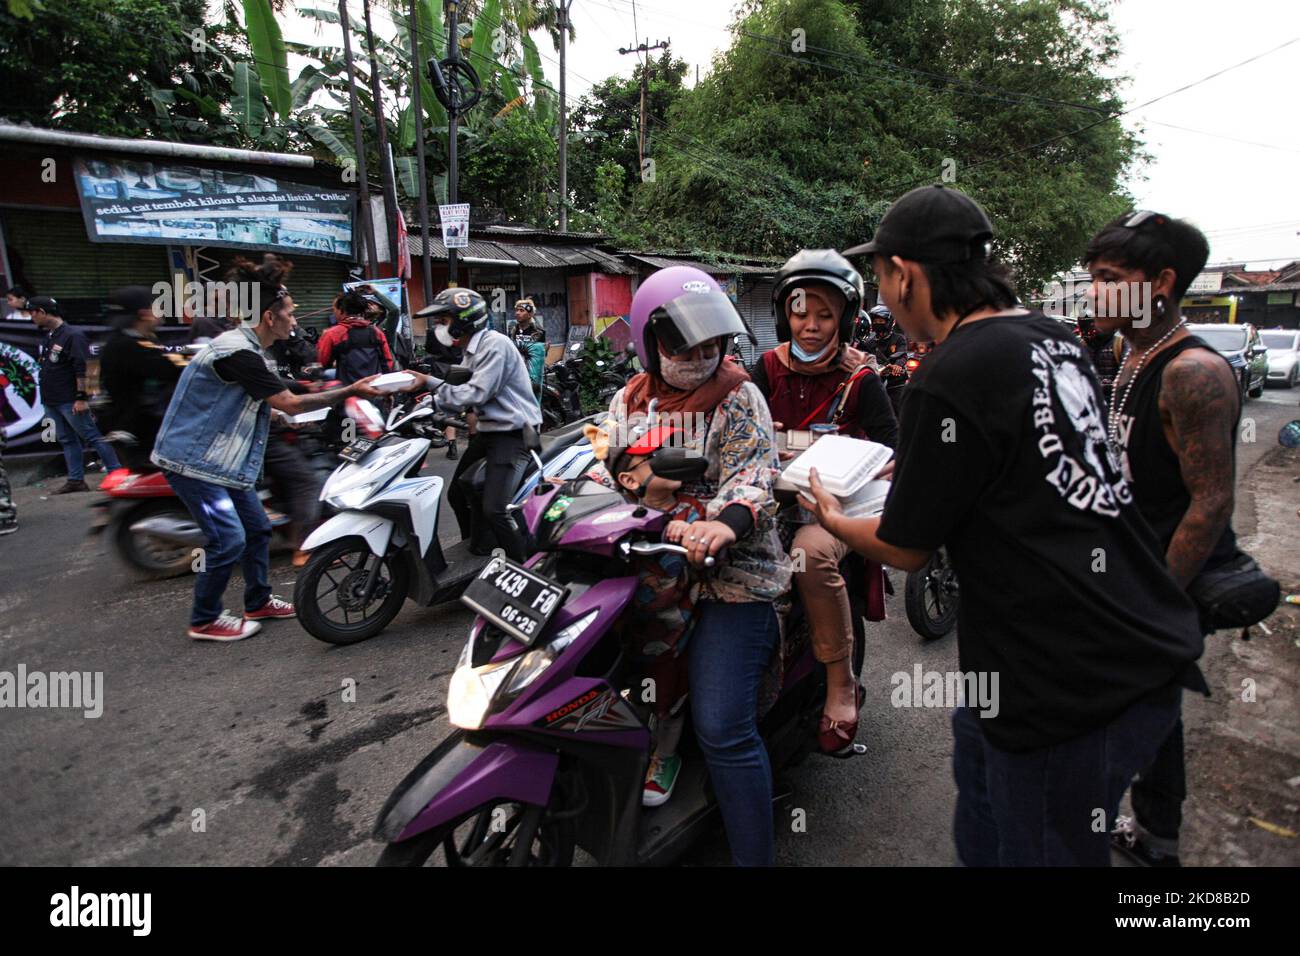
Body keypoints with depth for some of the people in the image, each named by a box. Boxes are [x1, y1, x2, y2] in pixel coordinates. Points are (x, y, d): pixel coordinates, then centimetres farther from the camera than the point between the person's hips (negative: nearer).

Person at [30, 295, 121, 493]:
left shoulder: (72, 336, -14)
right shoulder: (46, 336, 14)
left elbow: (82, 369, -18)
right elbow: (46, 365, 23)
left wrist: (81, 397, -21)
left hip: (69, 401, -9)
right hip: (52, 400, 9)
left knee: (93, 437, -7)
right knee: (67, 440, 11)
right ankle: (75, 480, 16)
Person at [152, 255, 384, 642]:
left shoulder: (246, 349, 9)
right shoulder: (237, 353, -24)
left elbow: (277, 404, 12)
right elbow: (290, 404, -26)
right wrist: (349, 391, -22)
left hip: (222, 459, 10)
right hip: (194, 461, -10)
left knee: (257, 529, 14)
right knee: (229, 539, -10)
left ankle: (258, 602, 28)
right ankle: (205, 620, 8)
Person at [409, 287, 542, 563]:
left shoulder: (495, 344, -16)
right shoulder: (472, 348, 15)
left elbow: (475, 394, -23)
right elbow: (464, 392, 11)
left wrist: (429, 382, -15)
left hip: (513, 433, -10)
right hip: (488, 430, 10)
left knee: (493, 510, -20)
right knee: (457, 495, 15)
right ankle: (475, 555, 33)